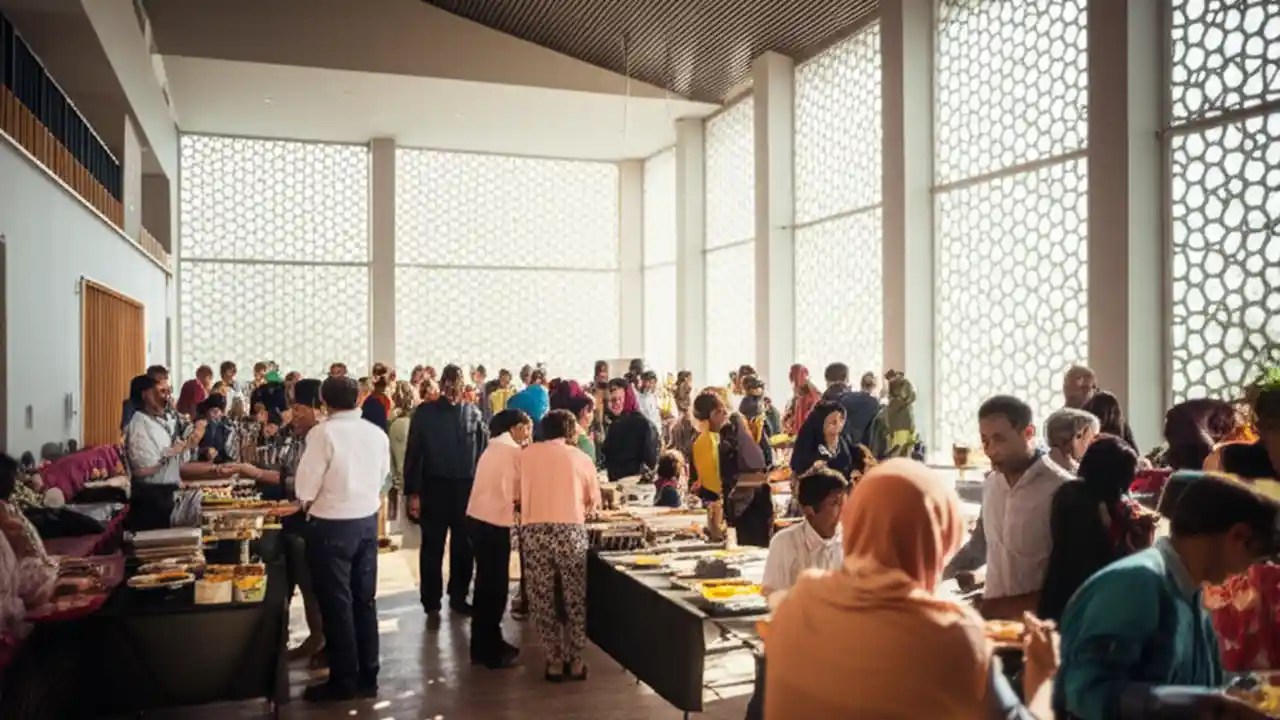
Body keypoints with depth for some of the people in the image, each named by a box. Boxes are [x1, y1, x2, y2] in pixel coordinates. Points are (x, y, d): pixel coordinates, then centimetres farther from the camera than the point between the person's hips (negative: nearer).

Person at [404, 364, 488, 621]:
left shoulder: (474, 413, 4)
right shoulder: (425, 412, -2)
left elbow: (484, 450, 4)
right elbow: (413, 453, -3)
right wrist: (413, 492, -8)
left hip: (467, 489, 2)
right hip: (434, 488, -2)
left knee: (464, 547, 11)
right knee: (432, 549, 5)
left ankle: (458, 598, 27)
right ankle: (432, 605, 15)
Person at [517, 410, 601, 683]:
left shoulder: (527, 454, 11)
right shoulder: (581, 458, 11)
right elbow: (594, 502, 20)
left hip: (534, 531, 0)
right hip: (570, 531, 0)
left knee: (542, 599, 11)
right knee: (575, 598, 14)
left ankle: (554, 661, 17)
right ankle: (575, 661, 19)